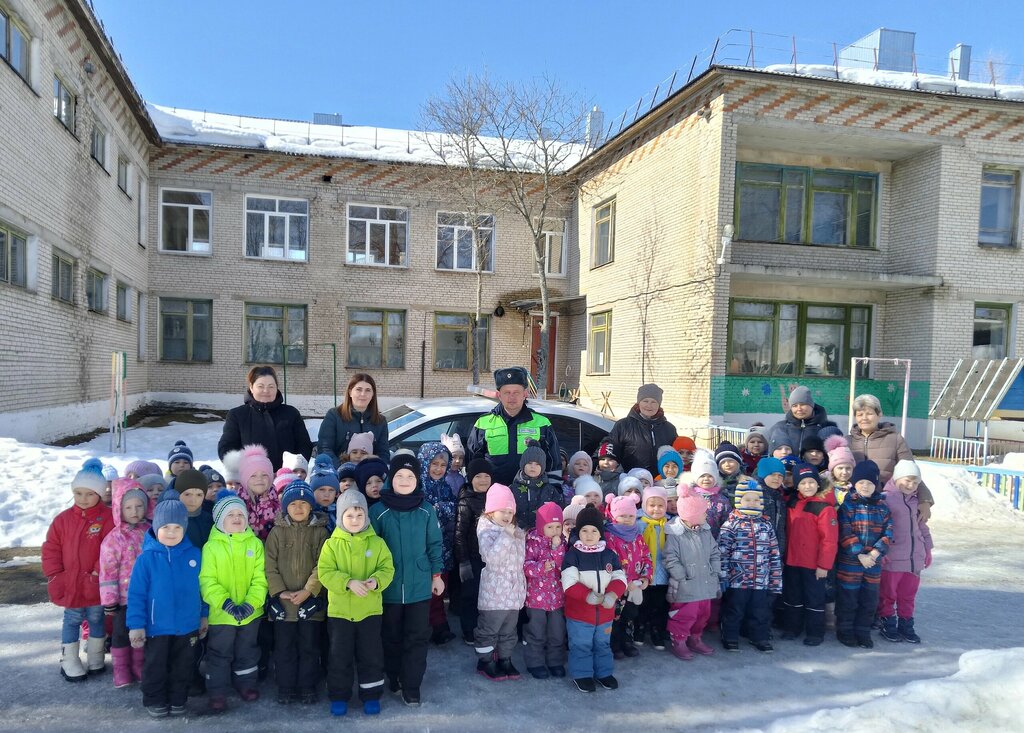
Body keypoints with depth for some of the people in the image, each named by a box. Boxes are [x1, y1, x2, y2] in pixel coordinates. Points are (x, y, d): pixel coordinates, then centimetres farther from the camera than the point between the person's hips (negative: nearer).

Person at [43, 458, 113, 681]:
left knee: (97, 619, 14)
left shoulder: (107, 517, -11)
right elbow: (51, 549, 3)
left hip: (96, 585, -2)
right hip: (70, 585, 2)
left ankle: (95, 659, 30)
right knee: (72, 621, 12)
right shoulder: (63, 519, -1)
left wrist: (98, 572, -18)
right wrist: (55, 575, -3)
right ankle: (69, 662, 25)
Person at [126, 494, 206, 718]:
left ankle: (177, 700, 35)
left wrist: (204, 614, 8)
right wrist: (136, 625, -11)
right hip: (156, 626, -2)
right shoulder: (147, 558, -13)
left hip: (188, 626, 2)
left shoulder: (194, 554, -6)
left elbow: (202, 587, 5)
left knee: (182, 666, 17)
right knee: (155, 666, 15)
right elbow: (136, 594, -10)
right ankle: (154, 700, 35)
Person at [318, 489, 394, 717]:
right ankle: (339, 695, 28)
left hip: (370, 609, 1)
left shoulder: (377, 542, -3)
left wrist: (376, 581, -26)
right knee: (339, 655, 11)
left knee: (371, 654, 10)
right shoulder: (331, 544, -5)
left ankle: (371, 695, 26)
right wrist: (348, 583, -26)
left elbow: (387, 568, -4)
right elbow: (325, 573, -12)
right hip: (339, 610, 0)